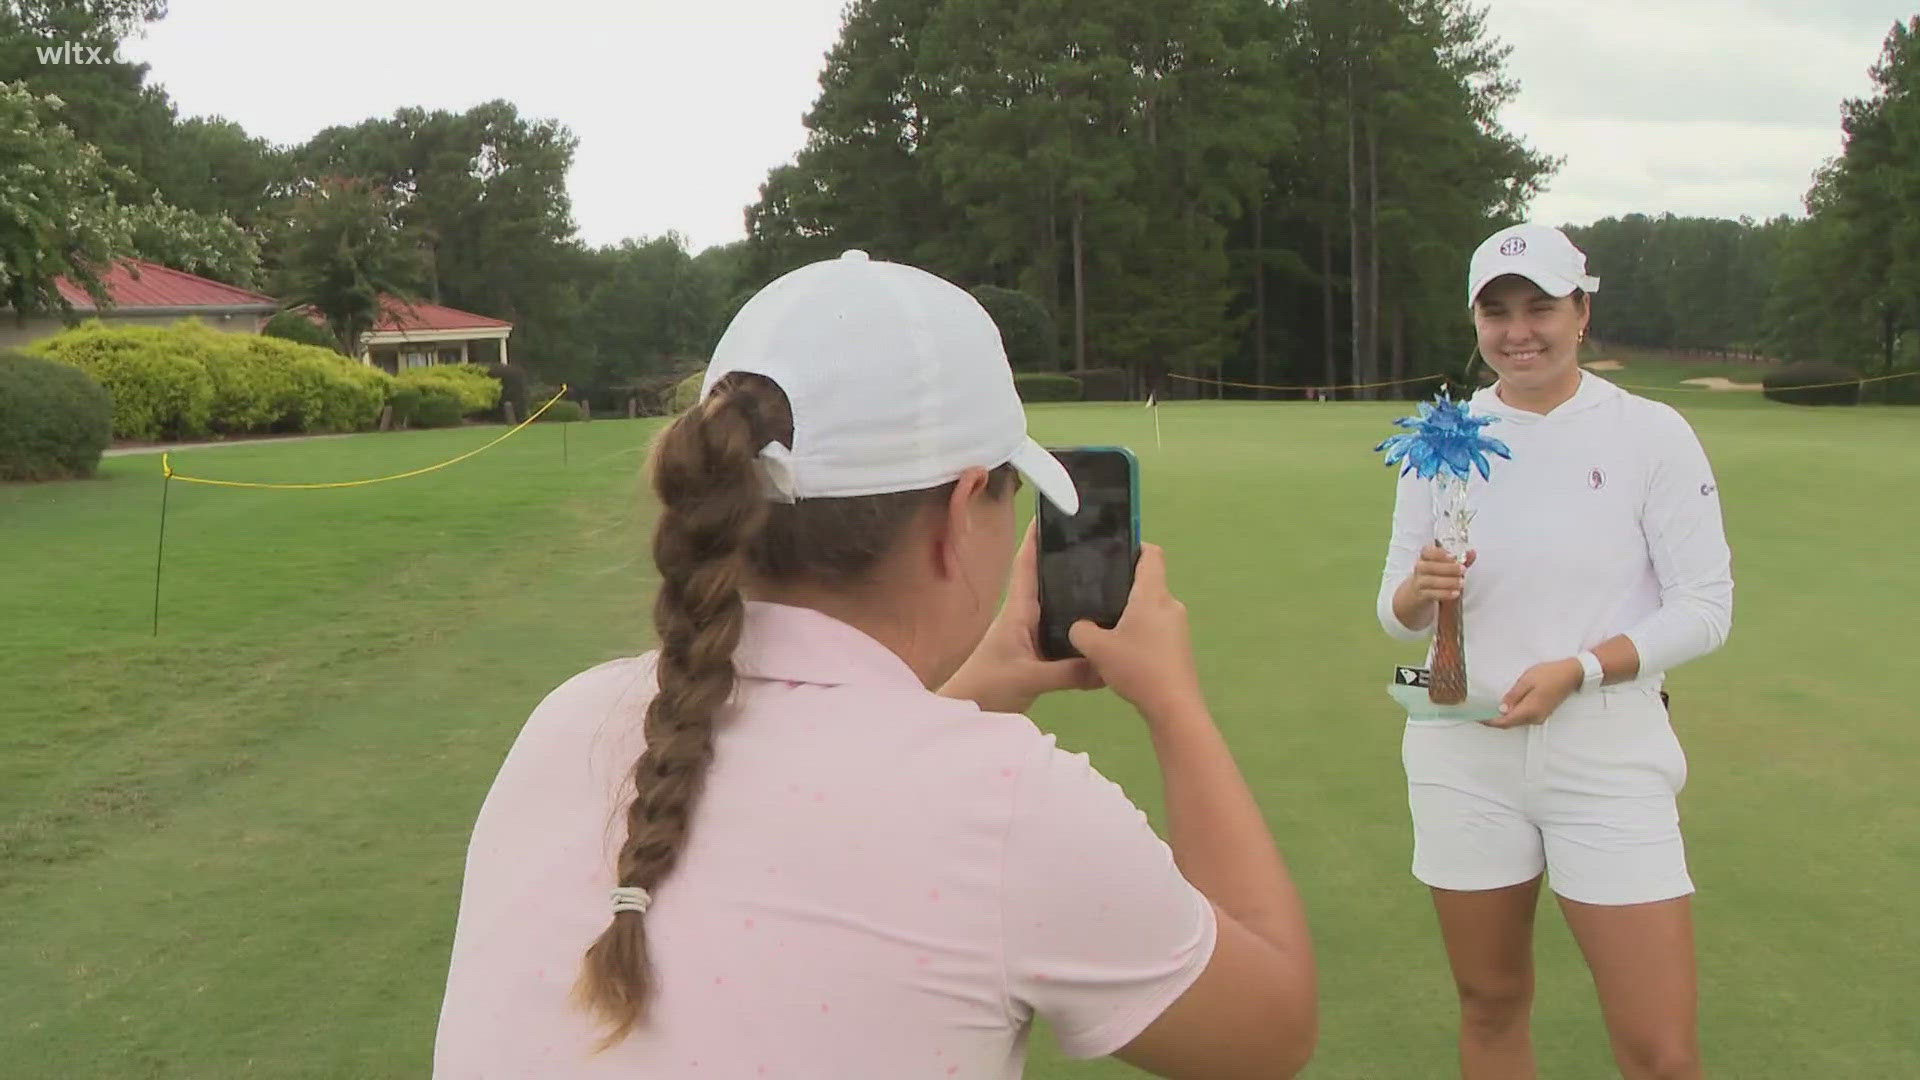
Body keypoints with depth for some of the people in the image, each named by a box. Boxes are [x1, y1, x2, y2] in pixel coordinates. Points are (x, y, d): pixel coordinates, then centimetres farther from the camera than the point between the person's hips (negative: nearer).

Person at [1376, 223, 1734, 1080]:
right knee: (1490, 1007, 13)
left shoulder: (1651, 433, -5)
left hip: (1608, 757, -2)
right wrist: (1419, 592, -18)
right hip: (1464, 757, 3)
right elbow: (1398, 612, 6)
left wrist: (1575, 671, -19)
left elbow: (1705, 608, -6)